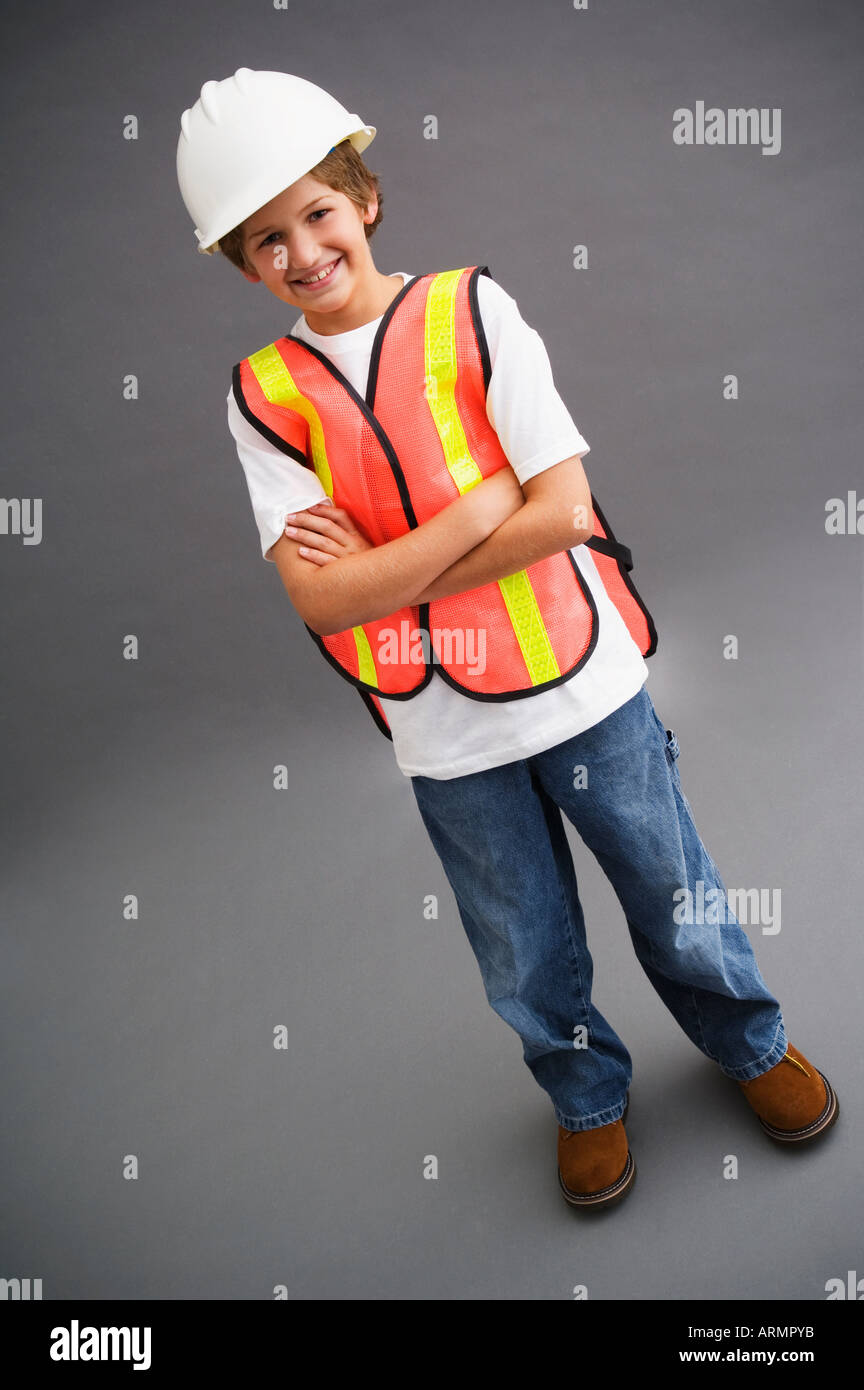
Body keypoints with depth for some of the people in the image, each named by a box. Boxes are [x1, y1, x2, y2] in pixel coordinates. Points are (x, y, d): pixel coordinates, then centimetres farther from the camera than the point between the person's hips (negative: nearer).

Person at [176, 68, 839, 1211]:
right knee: (528, 964, 17)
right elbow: (319, 598, -13)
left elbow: (564, 510, -14)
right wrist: (482, 509, -19)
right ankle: (590, 1095, 47)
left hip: (583, 683, -1)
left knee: (677, 901, 17)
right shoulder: (265, 396, -3)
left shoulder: (470, 309, -6)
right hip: (447, 739, 1)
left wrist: (382, 572, -15)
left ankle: (752, 1044, 47)